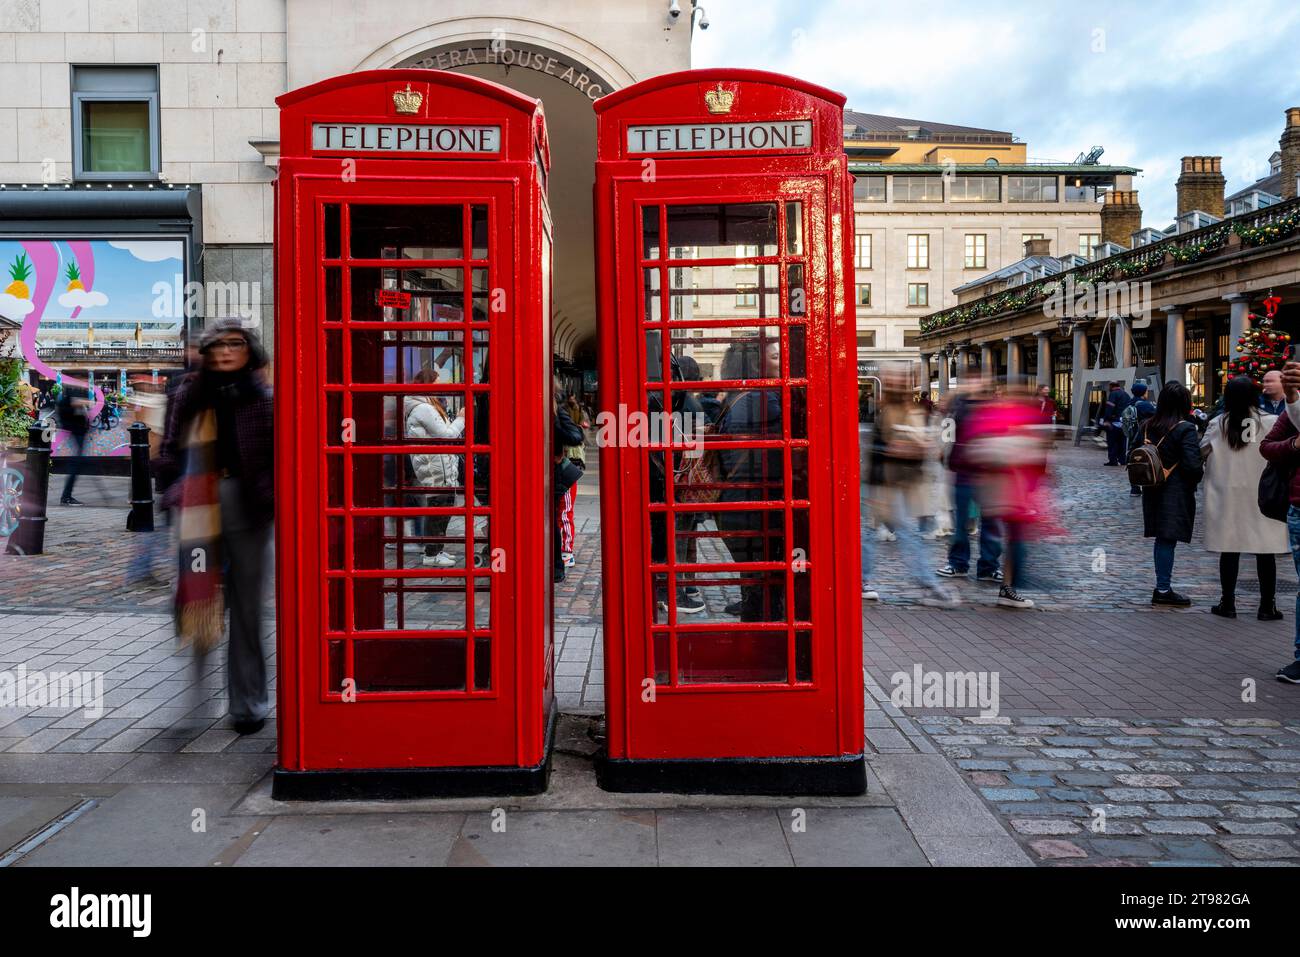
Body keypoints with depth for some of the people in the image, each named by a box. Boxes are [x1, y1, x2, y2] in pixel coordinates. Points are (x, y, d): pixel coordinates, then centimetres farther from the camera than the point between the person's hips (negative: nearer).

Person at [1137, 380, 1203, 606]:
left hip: (1153, 491, 6)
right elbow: (1193, 465, -18)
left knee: (1162, 538, 13)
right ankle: (1163, 590, 3)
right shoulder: (1185, 429, -15)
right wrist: (1193, 482, 0)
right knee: (1168, 539, -2)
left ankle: (1162, 587, 18)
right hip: (1176, 493, -6)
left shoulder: (1147, 426, 4)